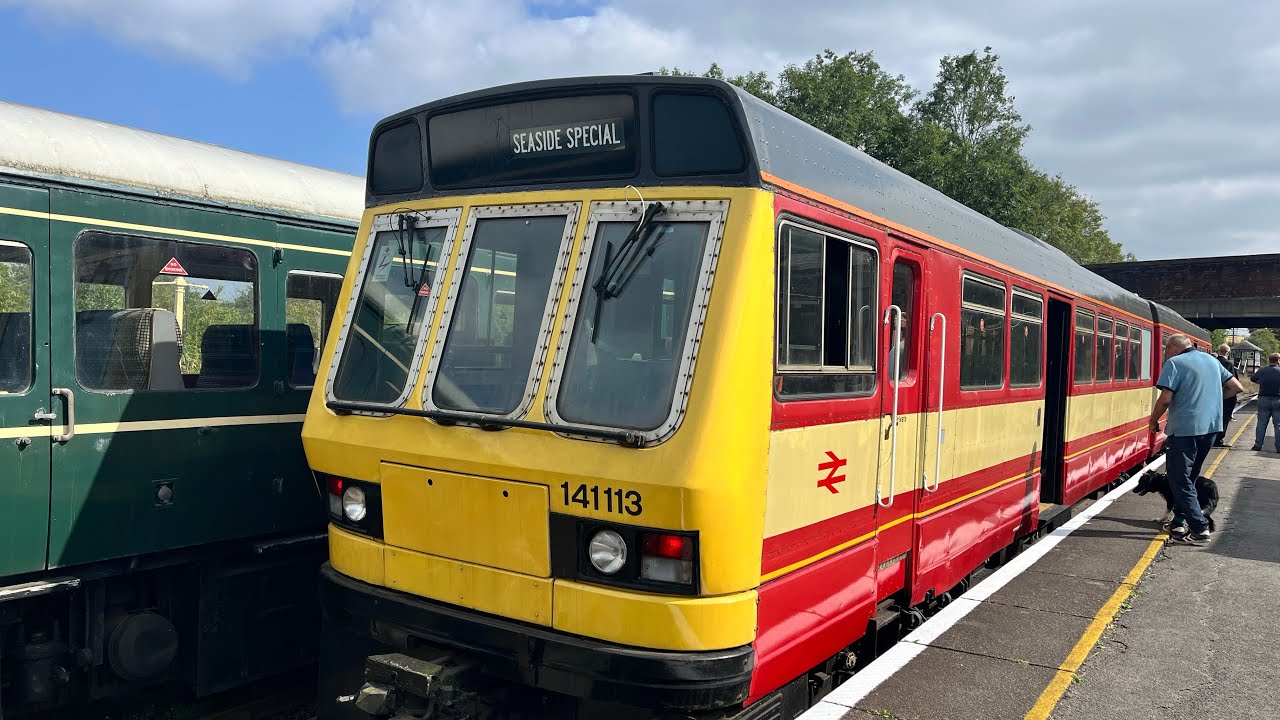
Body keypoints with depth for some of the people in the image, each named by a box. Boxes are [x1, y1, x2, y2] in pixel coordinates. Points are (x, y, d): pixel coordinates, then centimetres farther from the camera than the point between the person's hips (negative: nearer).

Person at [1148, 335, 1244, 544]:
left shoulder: (1174, 363, -9)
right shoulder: (1211, 360, 14)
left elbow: (1165, 399, -16)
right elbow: (1237, 387, 19)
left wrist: (1153, 422, -2)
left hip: (1184, 429, -8)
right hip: (1211, 427, 8)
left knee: (1179, 480, 0)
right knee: (1189, 477, 18)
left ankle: (1200, 529, -4)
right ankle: (1179, 523, 21)